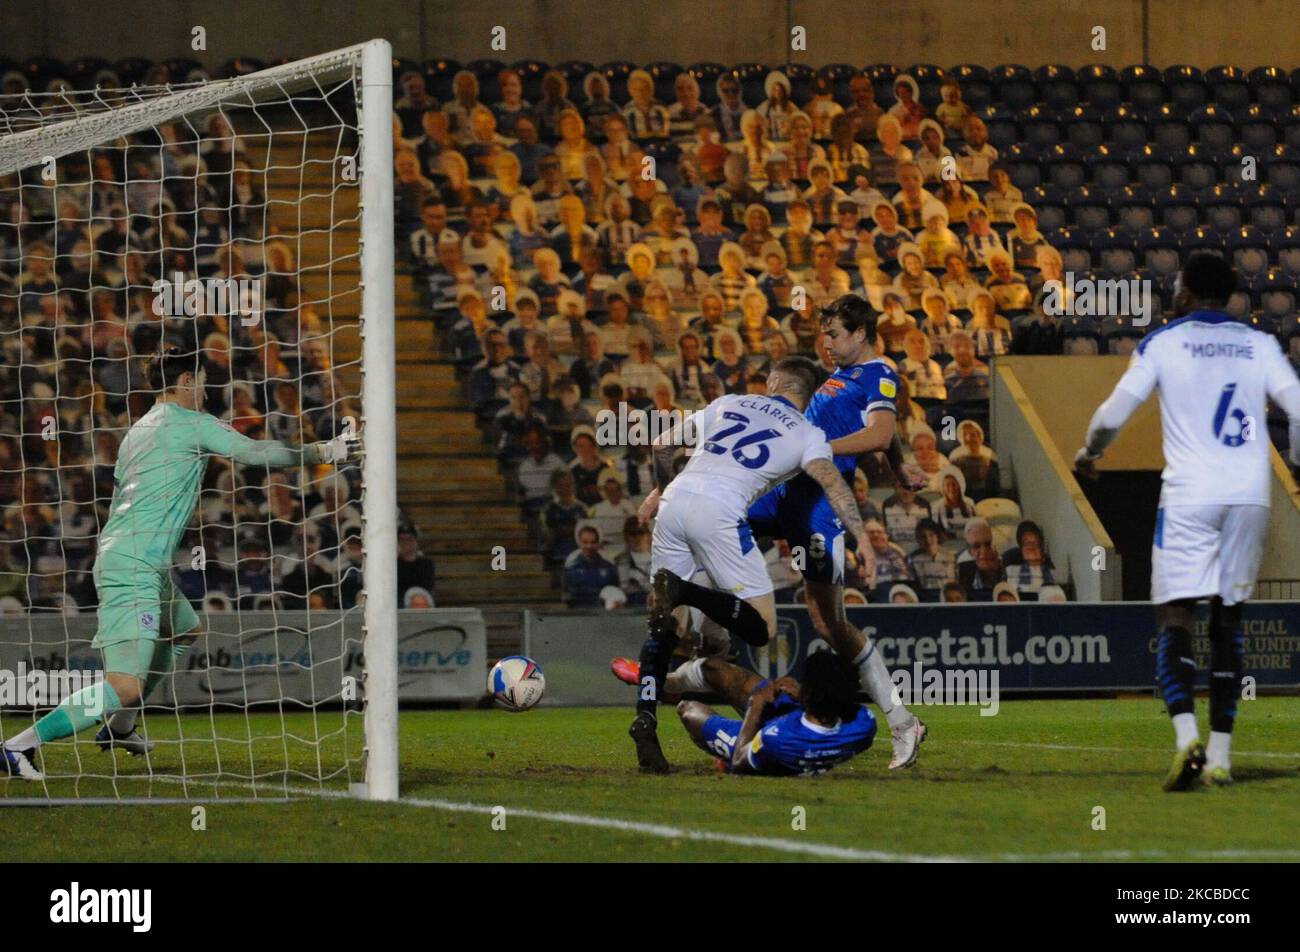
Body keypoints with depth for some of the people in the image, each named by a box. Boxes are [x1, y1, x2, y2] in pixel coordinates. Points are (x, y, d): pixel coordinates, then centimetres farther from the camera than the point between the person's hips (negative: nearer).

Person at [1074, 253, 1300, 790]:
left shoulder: (1163, 343, 2)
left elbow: (1115, 412, 1)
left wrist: (1089, 453, 21)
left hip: (1189, 498, -3)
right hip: (1250, 497, 3)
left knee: (1175, 619, -5)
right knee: (1227, 620, 12)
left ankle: (1186, 736, -27)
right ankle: (1220, 755, 9)